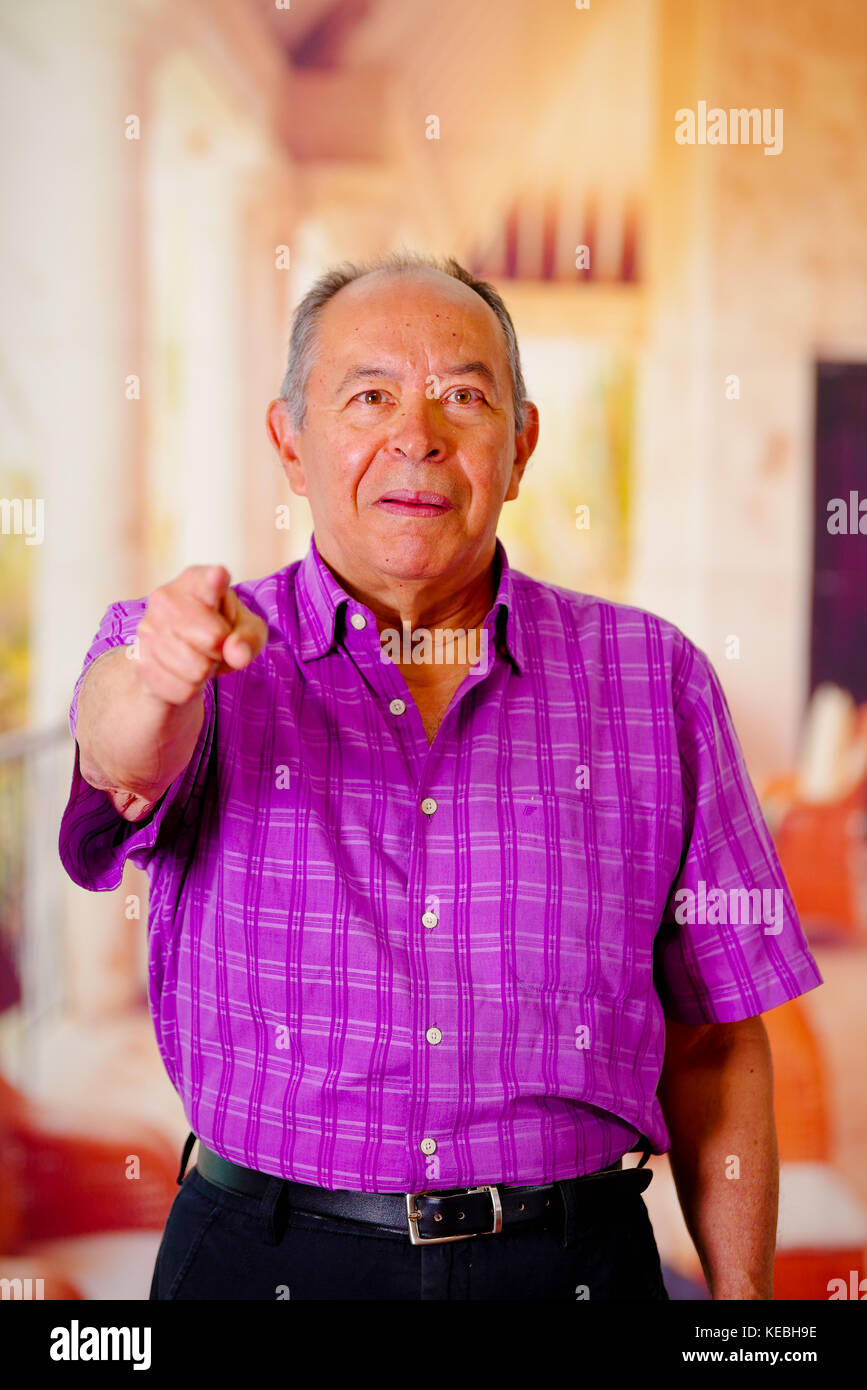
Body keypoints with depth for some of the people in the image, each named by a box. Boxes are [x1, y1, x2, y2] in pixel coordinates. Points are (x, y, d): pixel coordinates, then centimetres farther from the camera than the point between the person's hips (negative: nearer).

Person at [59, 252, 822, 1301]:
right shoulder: (198, 657, -1)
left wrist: (743, 1296, 0)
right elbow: (124, 755, -25)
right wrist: (162, 671, -47)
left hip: (573, 1256, 1)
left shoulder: (652, 676, 1)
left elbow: (714, 1042, 4)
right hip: (263, 1256, 0)